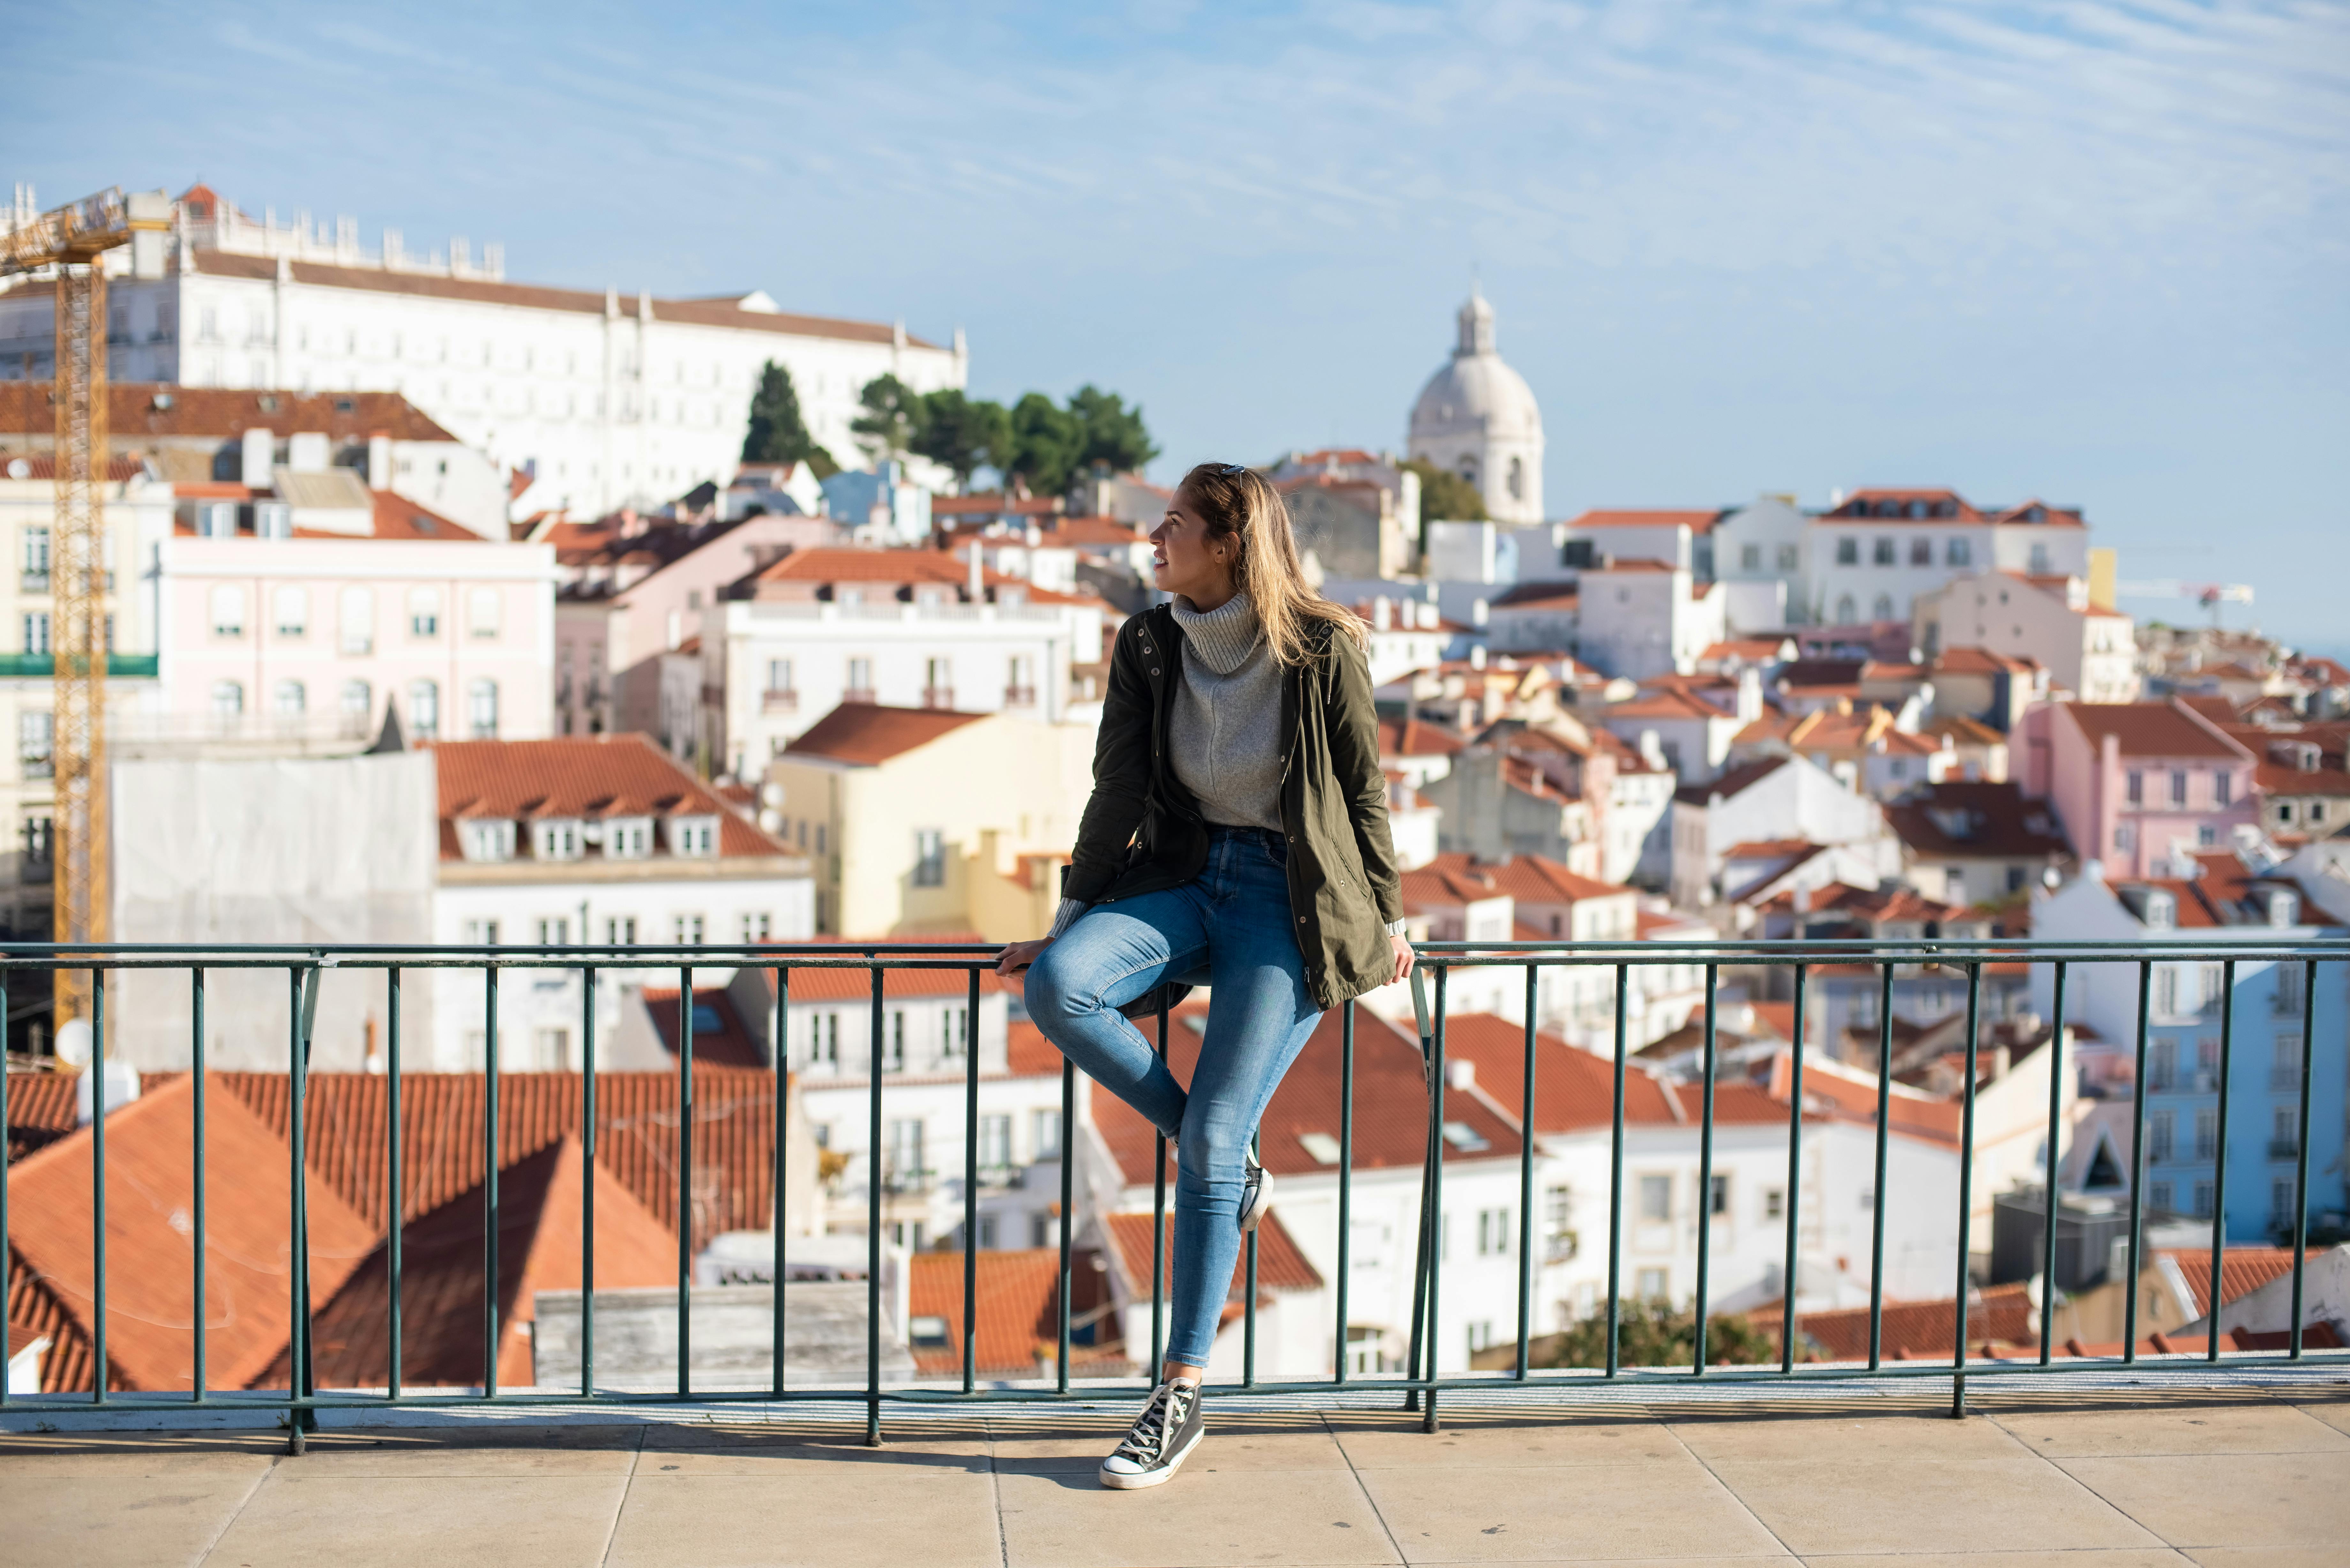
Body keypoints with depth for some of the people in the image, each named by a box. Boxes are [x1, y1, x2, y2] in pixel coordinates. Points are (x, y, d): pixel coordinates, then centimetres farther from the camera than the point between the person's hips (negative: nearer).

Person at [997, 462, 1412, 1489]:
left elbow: (1363, 789, 0)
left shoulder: (1322, 648, -9)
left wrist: (1386, 921, 5)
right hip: (1185, 879, 5)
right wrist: (1069, 925, 5)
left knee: (1211, 1142, -14)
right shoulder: (1146, 647, 3)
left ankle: (1181, 1399, -3)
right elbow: (1118, 792, 6)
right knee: (1058, 989, -26)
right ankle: (1226, 1158, -4)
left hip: (1291, 900, -5)